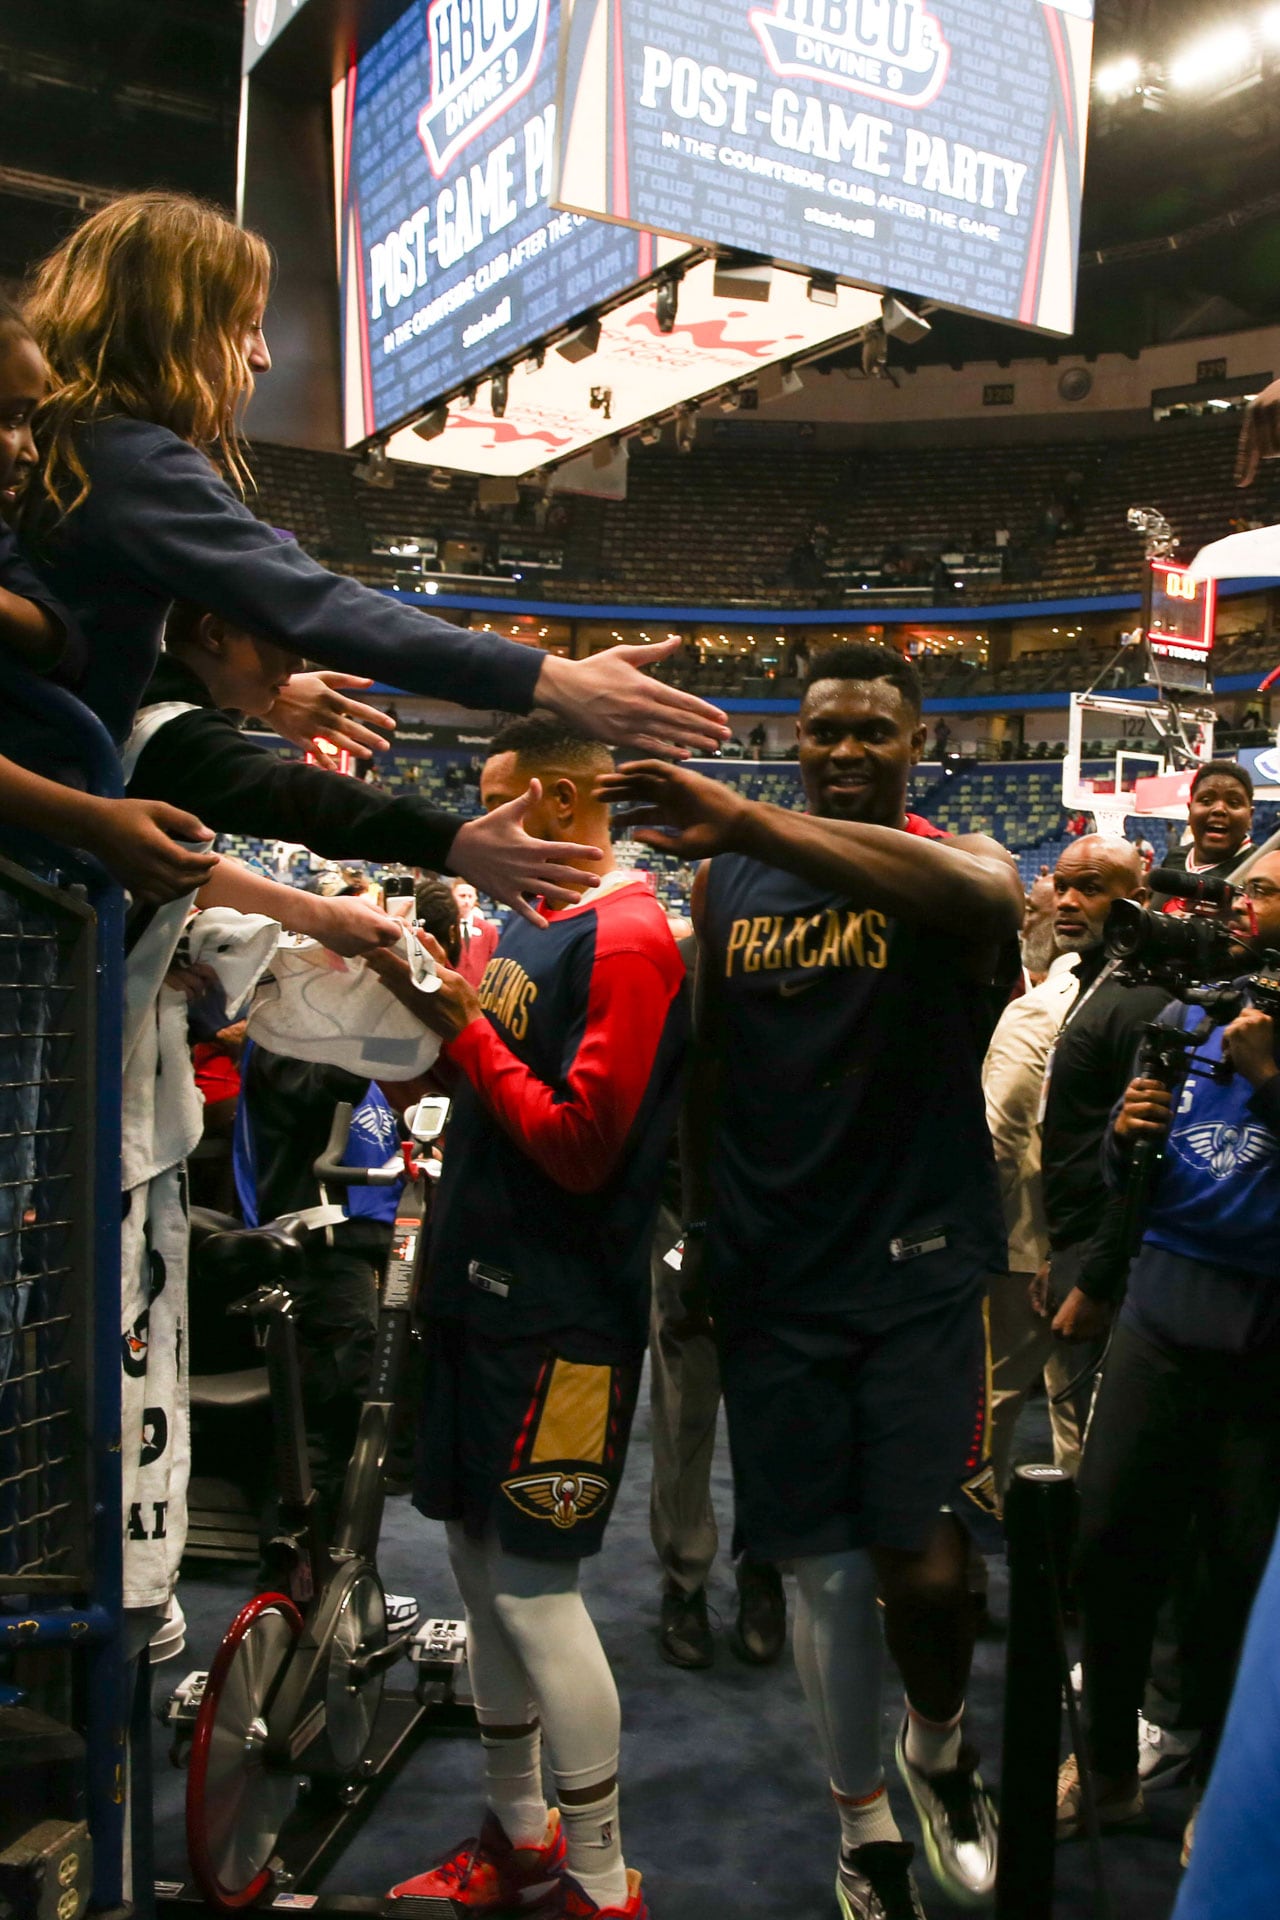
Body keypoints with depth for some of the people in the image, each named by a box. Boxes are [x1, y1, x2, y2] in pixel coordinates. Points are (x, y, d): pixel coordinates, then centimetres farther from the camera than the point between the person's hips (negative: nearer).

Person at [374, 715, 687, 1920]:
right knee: (479, 1559, 15)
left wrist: (466, 1029, -14)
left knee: (533, 1584, -4)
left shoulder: (627, 937, -14)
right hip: (480, 1284, 9)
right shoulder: (523, 926, 13)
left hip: (560, 1309, -9)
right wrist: (422, 1005, 3)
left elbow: (582, 1145, -18)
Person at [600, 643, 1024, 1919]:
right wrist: (700, 1222, 11)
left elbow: (985, 893, -30)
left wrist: (748, 823, -41)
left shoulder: (952, 870, -4)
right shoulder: (724, 883, 6)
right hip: (775, 1279, 3)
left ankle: (938, 1743, 29)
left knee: (922, 1564, -6)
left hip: (921, 1266, -2)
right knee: (822, 1571, 9)